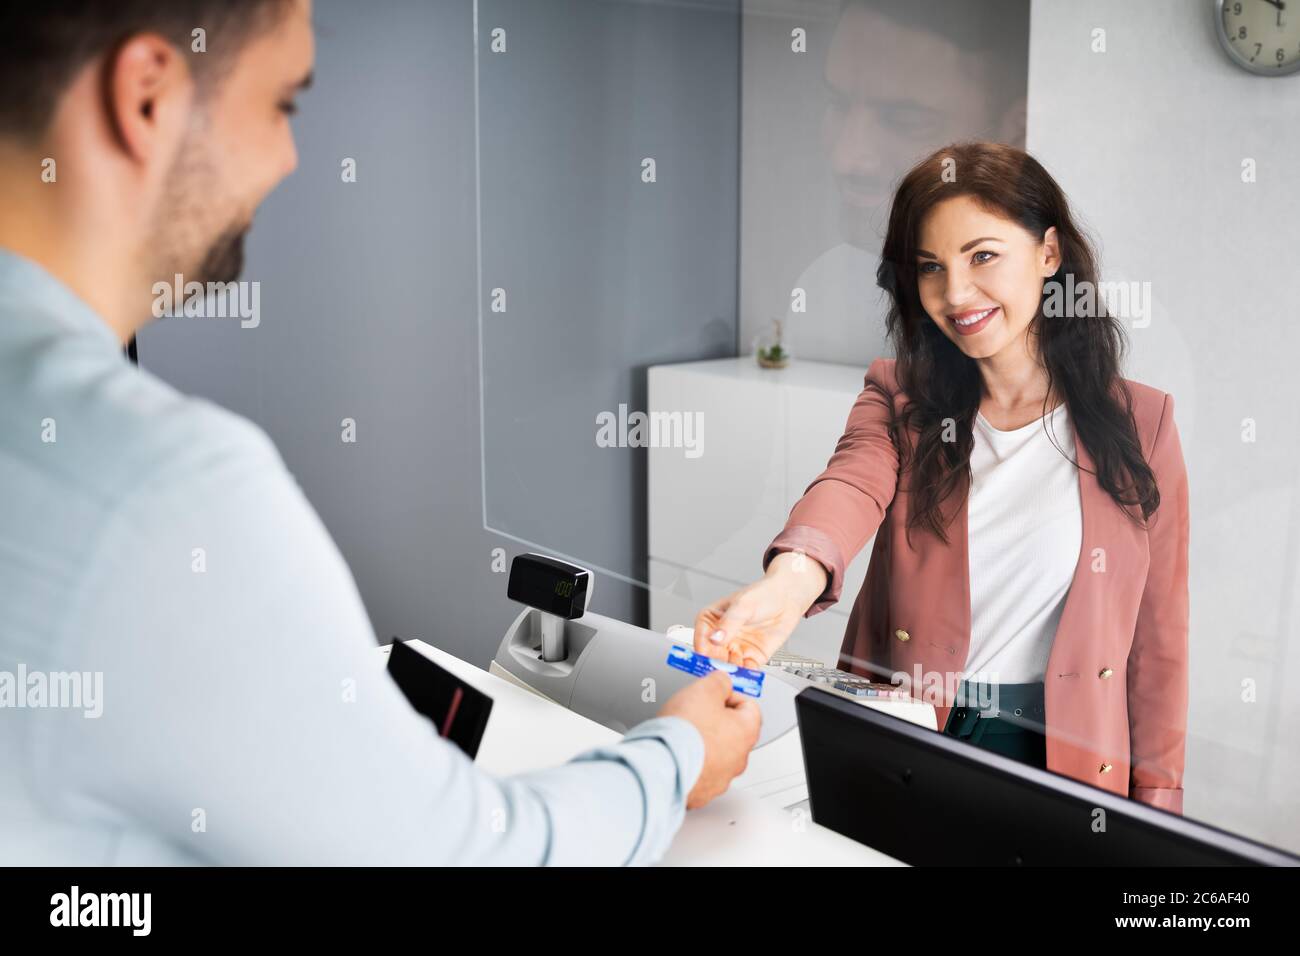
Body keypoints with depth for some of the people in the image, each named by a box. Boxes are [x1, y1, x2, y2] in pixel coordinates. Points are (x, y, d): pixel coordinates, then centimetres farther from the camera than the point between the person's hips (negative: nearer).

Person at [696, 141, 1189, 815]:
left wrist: (1153, 809, 3)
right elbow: (853, 484, -21)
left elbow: (1158, 640, 4)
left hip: (1061, 757, 0)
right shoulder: (900, 401, 2)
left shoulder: (1139, 425, 1)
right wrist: (789, 582, -42)